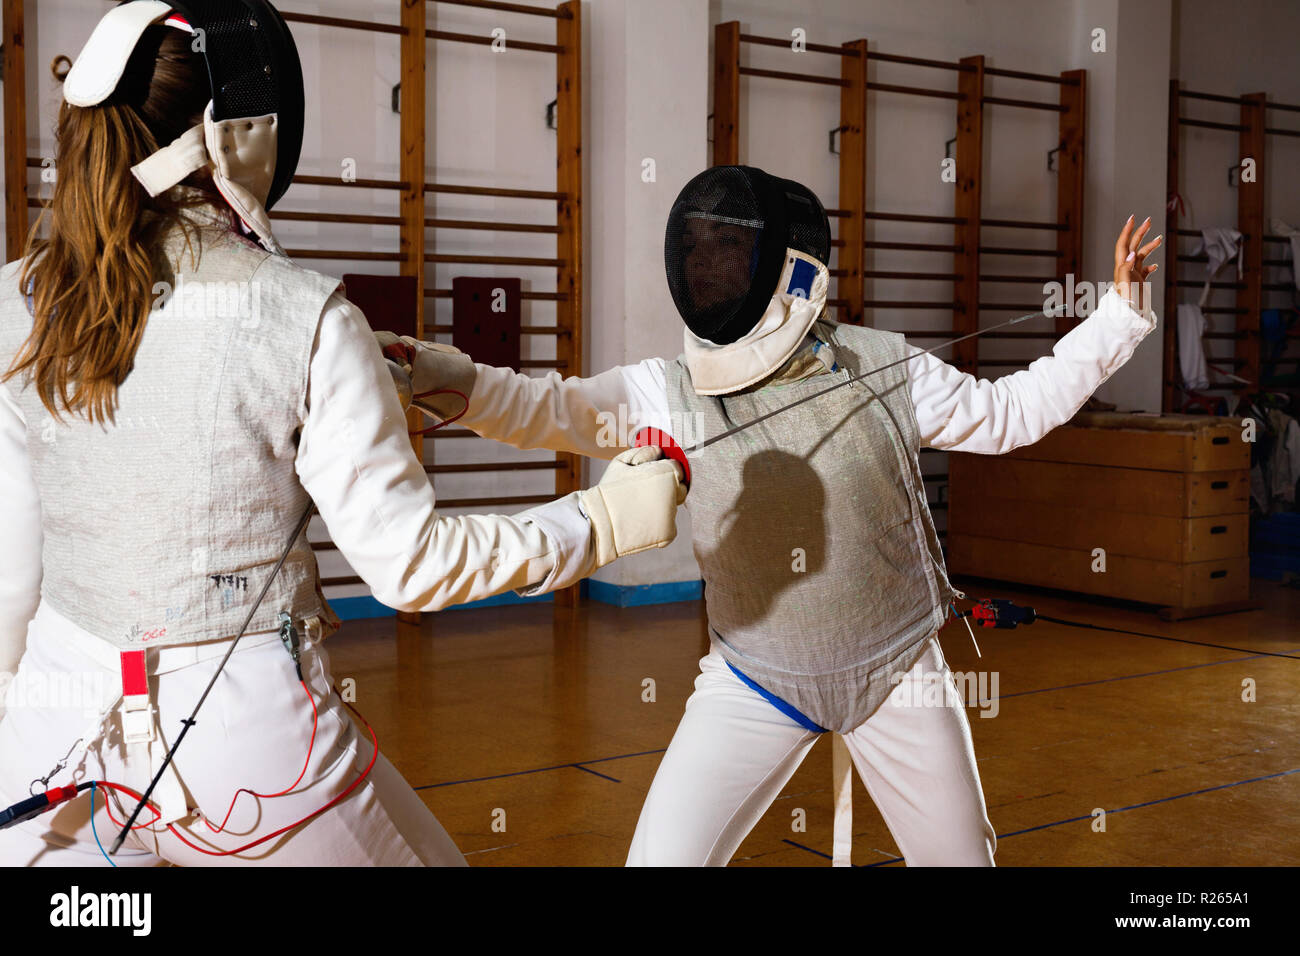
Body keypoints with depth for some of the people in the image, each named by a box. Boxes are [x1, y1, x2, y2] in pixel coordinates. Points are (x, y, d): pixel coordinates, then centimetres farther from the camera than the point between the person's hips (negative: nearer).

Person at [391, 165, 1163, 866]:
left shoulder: (883, 367, -12)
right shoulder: (670, 391, -12)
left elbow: (1011, 413, 0)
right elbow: (548, 409, -25)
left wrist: (1119, 314, -4)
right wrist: (450, 378, -43)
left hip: (896, 670, 1)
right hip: (756, 682, 0)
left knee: (961, 854, 15)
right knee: (665, 855, -11)